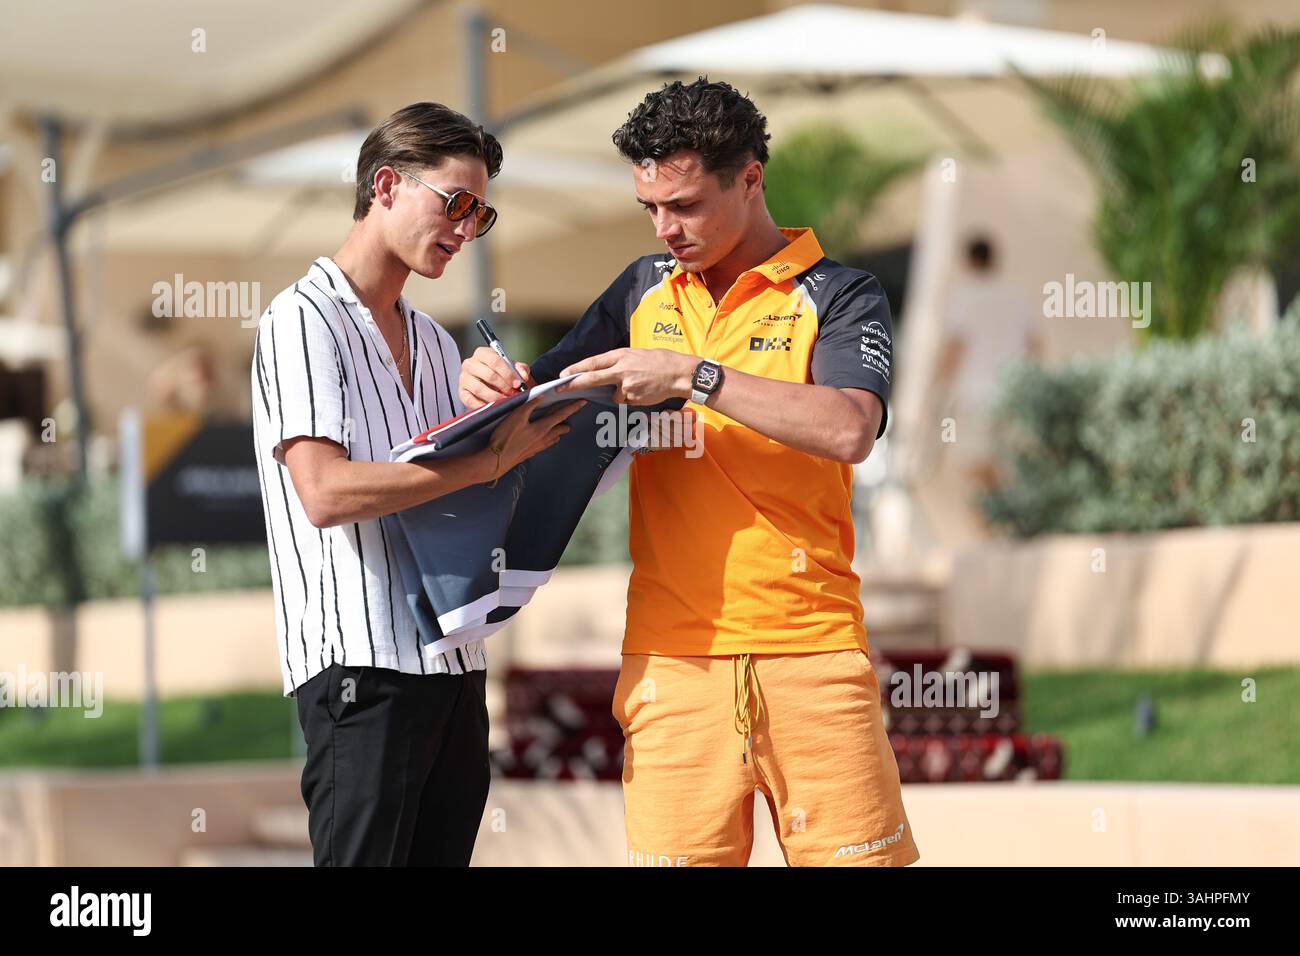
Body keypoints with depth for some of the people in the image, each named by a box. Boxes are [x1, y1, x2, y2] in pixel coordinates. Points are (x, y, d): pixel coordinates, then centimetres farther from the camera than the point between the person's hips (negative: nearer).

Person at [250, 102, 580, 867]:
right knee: (364, 854, -8)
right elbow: (324, 492, -17)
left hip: (454, 659, 8)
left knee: (444, 851, 7)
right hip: (365, 660, -8)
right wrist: (485, 464, -17)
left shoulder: (435, 342, 21)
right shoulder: (304, 320, -3)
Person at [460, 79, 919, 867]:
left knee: (857, 853, -5)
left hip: (808, 652, -3)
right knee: (678, 851, -2)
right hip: (671, 653, 3)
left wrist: (693, 376, -19)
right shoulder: (643, 293, 15)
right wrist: (496, 390, -2)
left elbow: (849, 430, -17)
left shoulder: (838, 297, 1)